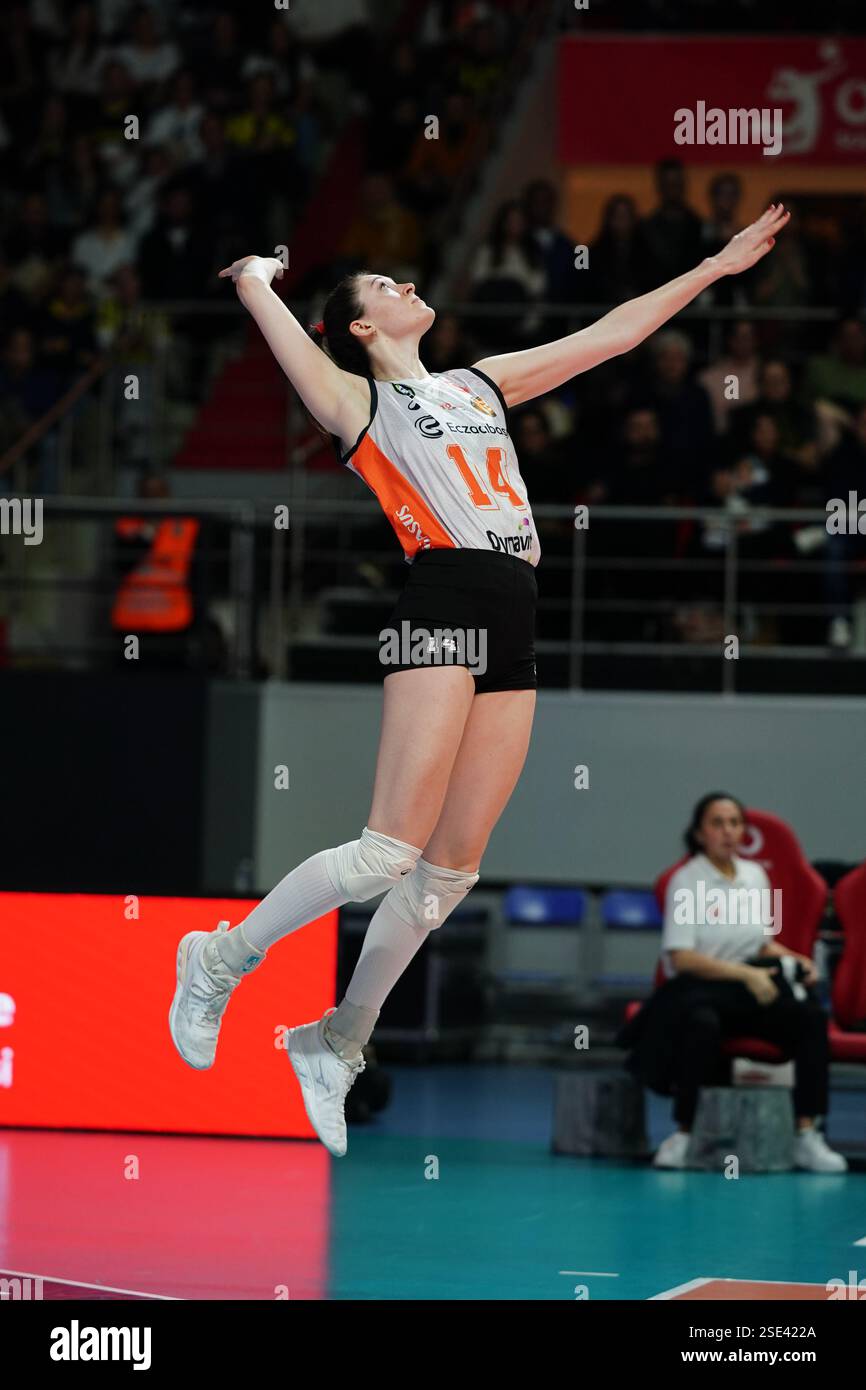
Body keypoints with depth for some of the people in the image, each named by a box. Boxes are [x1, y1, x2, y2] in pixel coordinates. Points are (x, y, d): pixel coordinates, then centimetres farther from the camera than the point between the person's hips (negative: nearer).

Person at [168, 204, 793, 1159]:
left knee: (452, 866, 3)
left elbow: (609, 334, 29)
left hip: (513, 622, 6)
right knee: (393, 850, -14)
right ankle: (219, 959, 2)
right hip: (442, 604, -6)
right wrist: (259, 270, 23)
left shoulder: (482, 384, 25)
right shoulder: (358, 399, 7)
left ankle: (337, 1044, 13)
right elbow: (253, 286, 0)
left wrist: (717, 267, 30)